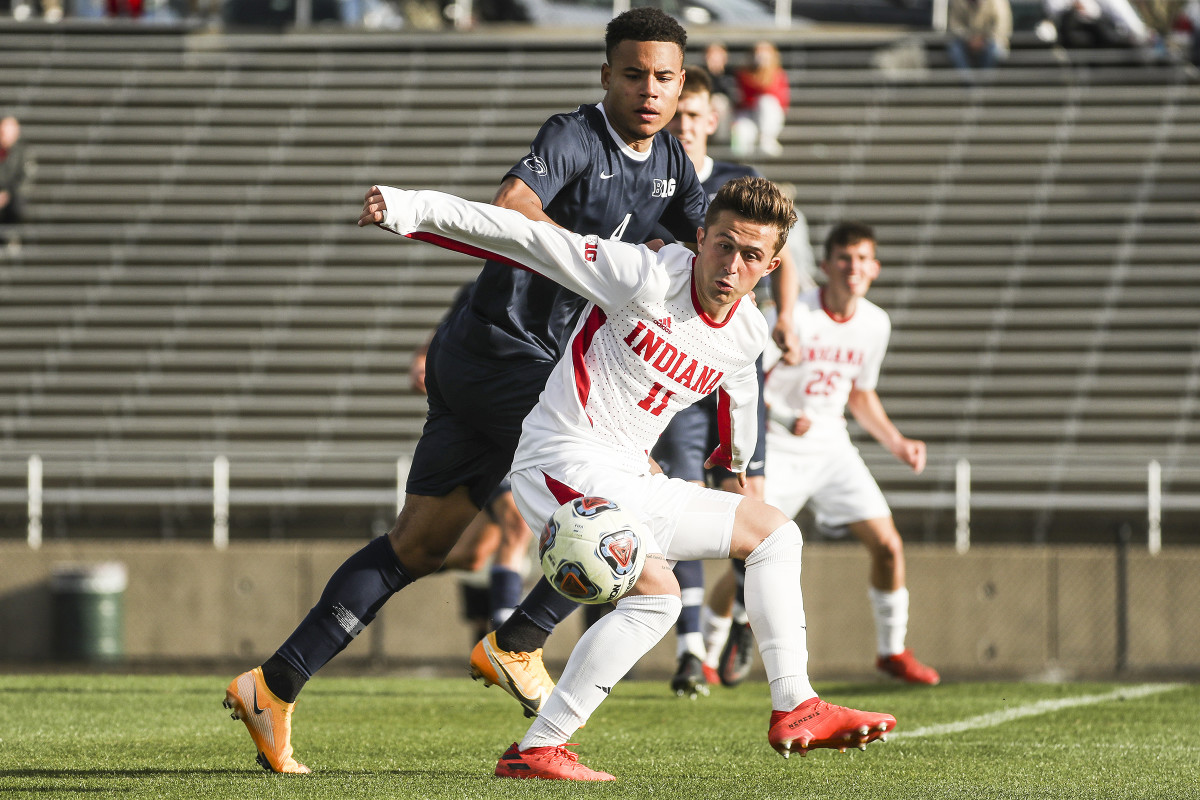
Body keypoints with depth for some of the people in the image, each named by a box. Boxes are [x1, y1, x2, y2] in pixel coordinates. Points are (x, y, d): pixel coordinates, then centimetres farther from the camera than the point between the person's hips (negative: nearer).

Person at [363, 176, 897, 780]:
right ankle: (534, 751, -24)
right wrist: (411, 210, -23)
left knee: (775, 532, 9)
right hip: (564, 464, -9)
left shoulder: (749, 334, 6)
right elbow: (526, 239, -18)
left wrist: (734, 461, 48)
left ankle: (793, 711, 8)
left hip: (628, 481, 9)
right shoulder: (646, 278, -16)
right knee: (656, 593, -26)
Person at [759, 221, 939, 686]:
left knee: (887, 544, -3)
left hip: (832, 450, 5)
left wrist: (896, 443, 8)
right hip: (778, 451, -5)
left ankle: (892, 650, 15)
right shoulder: (795, 315, -18)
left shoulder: (875, 324, 2)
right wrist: (786, 417, -31)